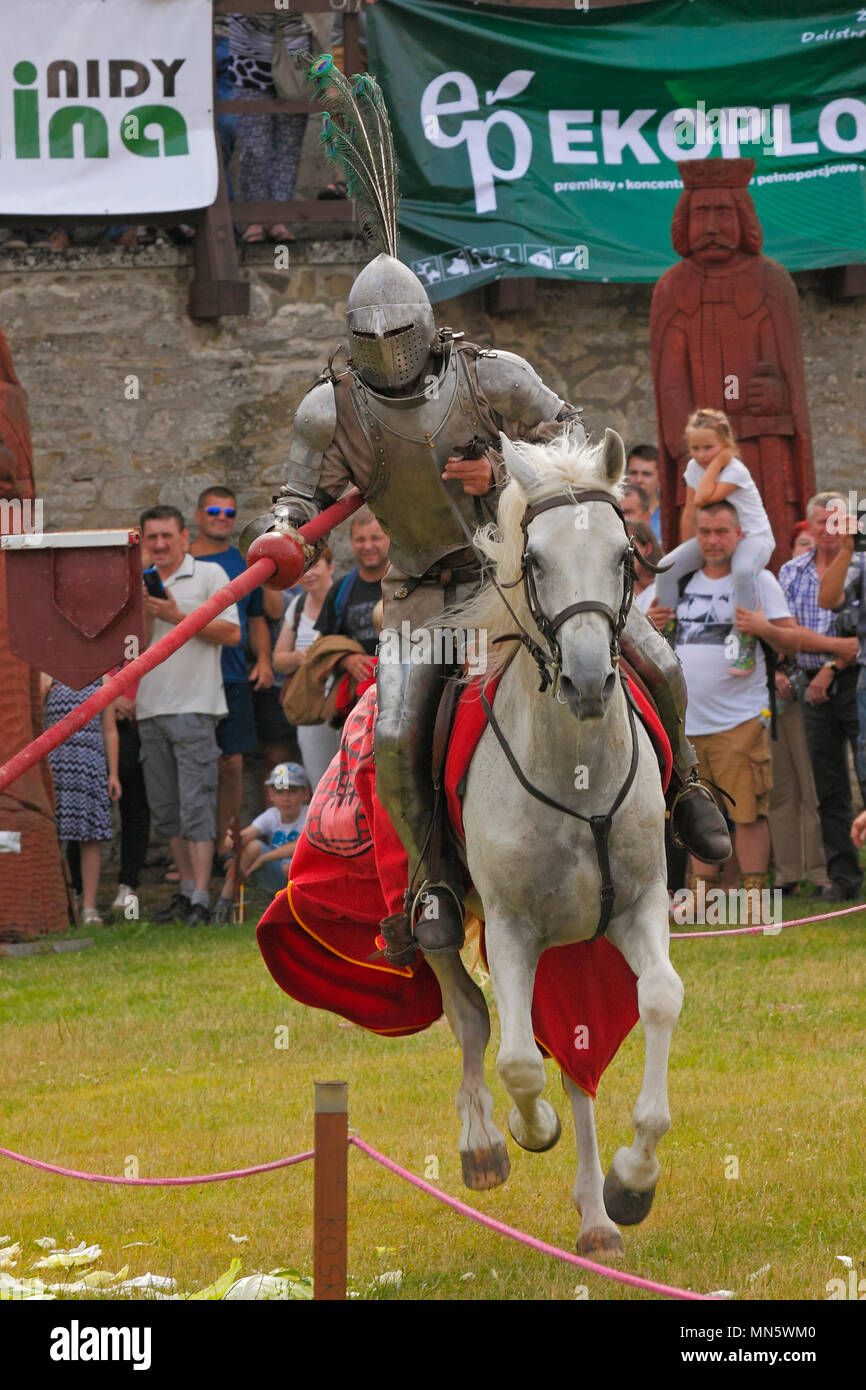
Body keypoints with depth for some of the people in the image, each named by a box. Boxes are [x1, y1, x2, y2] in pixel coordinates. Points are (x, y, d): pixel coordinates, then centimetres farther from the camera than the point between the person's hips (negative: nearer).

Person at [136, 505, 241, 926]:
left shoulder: (209, 576, 1)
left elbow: (231, 634, -8)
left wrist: (178, 617, -13)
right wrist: (147, 614, -4)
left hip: (193, 706, -6)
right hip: (151, 709, 6)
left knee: (195, 805, -12)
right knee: (165, 809, 7)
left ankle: (201, 899, -15)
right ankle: (186, 891, 14)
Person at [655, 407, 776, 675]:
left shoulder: (735, 471, -21)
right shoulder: (694, 468, 0)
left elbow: (702, 499, -33)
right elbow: (690, 514, 8)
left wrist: (717, 461, -28)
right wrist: (688, 556, 12)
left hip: (753, 535, -7)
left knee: (743, 571, -41)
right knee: (666, 569, -13)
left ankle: (744, 644, -34)